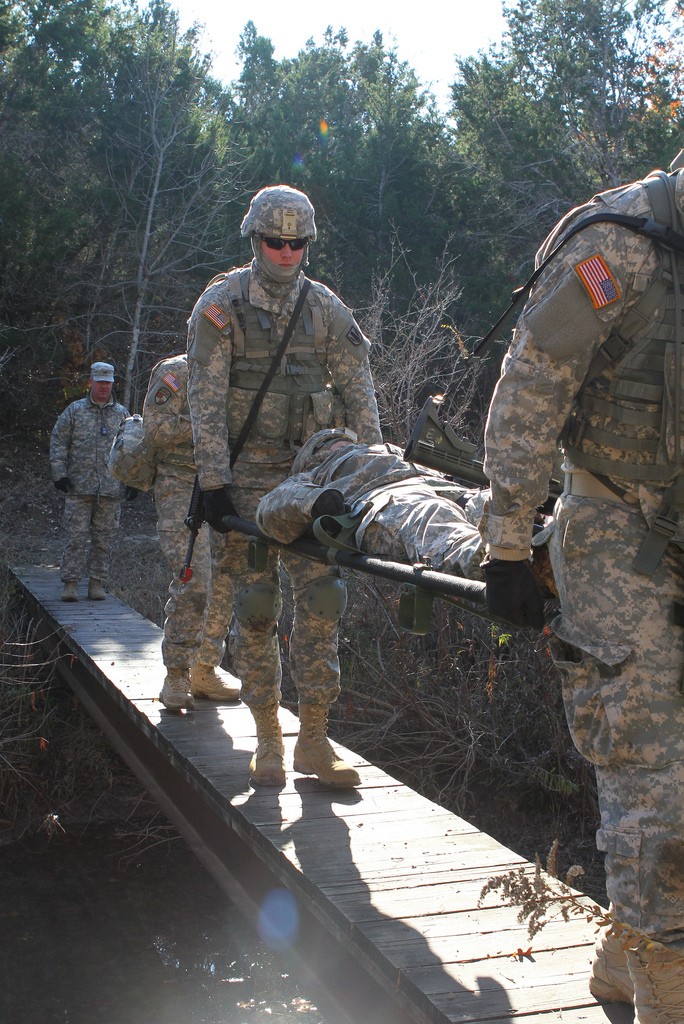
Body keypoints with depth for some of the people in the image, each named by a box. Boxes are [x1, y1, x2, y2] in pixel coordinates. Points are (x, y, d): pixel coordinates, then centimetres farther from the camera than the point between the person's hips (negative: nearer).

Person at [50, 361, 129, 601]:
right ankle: (70, 583, -1)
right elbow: (58, 442, 5)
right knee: (76, 535, -4)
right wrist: (59, 473, -4)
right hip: (79, 486, -2)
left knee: (104, 537, 4)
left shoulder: (122, 414, 13)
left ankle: (97, 583, 10)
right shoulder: (74, 410, 7)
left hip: (111, 489, 2)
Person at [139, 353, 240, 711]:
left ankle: (204, 671, 14)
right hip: (182, 491, -7)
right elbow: (155, 432, -13)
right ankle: (176, 677, -7)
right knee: (193, 584, -16)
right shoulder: (175, 371, -3)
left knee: (223, 585, 3)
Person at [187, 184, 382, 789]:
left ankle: (314, 737, 3)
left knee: (322, 595, -5)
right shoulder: (221, 304, -2)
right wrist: (214, 481, -14)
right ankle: (268, 738, 11)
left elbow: (357, 389, 7)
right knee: (257, 603, 0)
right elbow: (206, 400, -7)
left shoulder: (326, 308, 8)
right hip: (247, 475, -3)